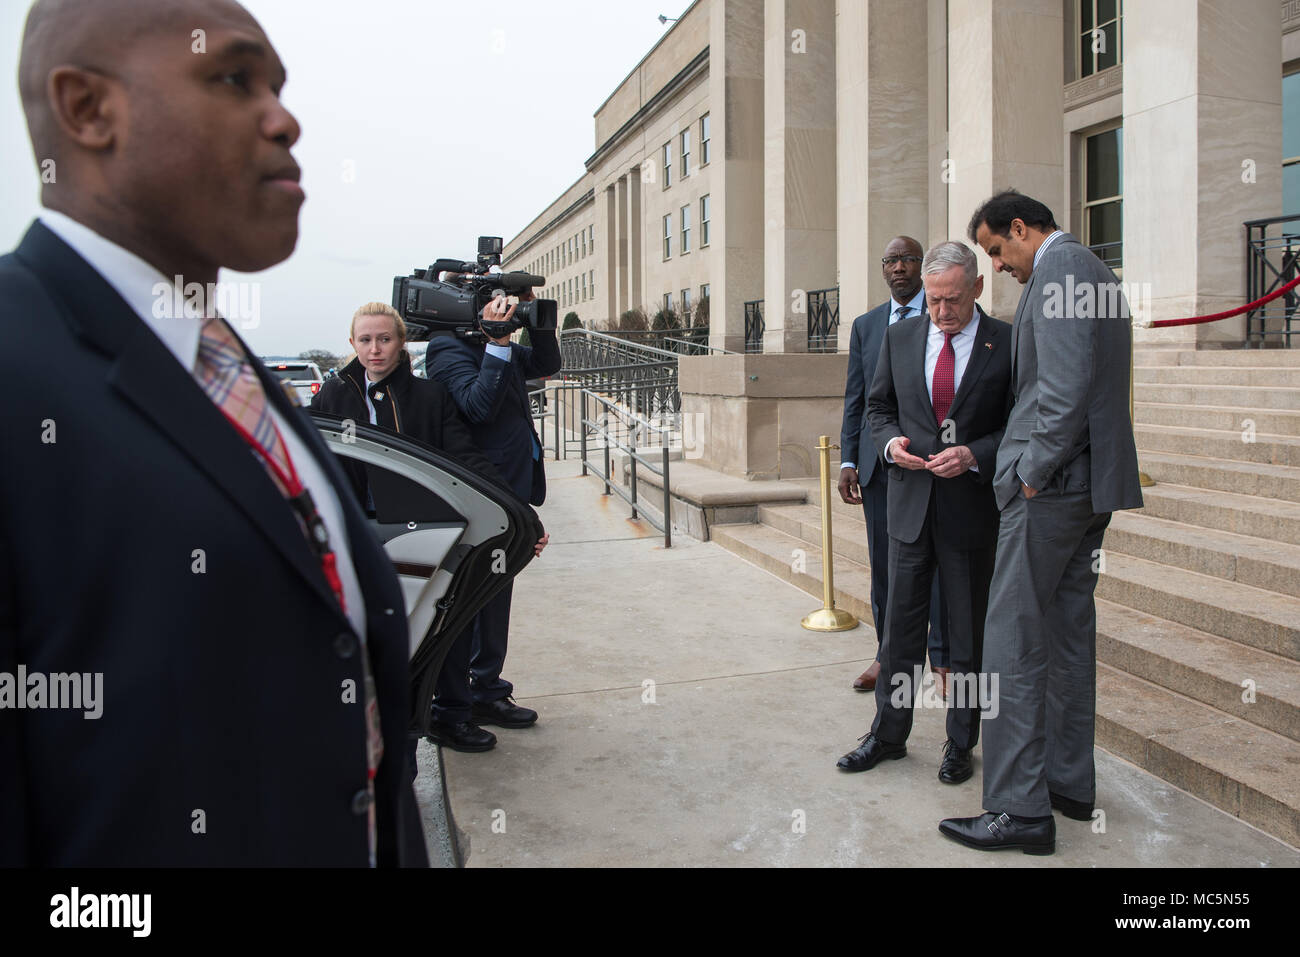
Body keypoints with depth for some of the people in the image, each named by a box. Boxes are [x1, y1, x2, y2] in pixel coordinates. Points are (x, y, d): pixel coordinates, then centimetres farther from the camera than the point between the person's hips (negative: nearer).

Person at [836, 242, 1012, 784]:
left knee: (969, 633, 10)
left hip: (973, 507, -2)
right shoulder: (899, 337, 5)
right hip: (910, 502, 3)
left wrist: (973, 455, -18)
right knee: (900, 624, 10)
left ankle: (961, 745, 26)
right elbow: (878, 406, 13)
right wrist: (891, 441, -8)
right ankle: (888, 735, 25)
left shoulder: (1008, 344, -5)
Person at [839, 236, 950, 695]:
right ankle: (888, 653, 23)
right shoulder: (865, 325, 14)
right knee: (883, 562, 9)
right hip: (878, 462, 4)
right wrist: (847, 460, 5)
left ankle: (943, 660, 14)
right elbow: (855, 397, 13)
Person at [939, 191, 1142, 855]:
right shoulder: (1098, 273, 20)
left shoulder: (1058, 266, -10)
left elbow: (1065, 382, -22)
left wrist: (1036, 470, -17)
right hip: (1094, 482, 11)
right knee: (1070, 633, 16)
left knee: (1013, 640, -7)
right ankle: (1070, 782, 26)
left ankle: (1021, 808, -2)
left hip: (1053, 483, -10)